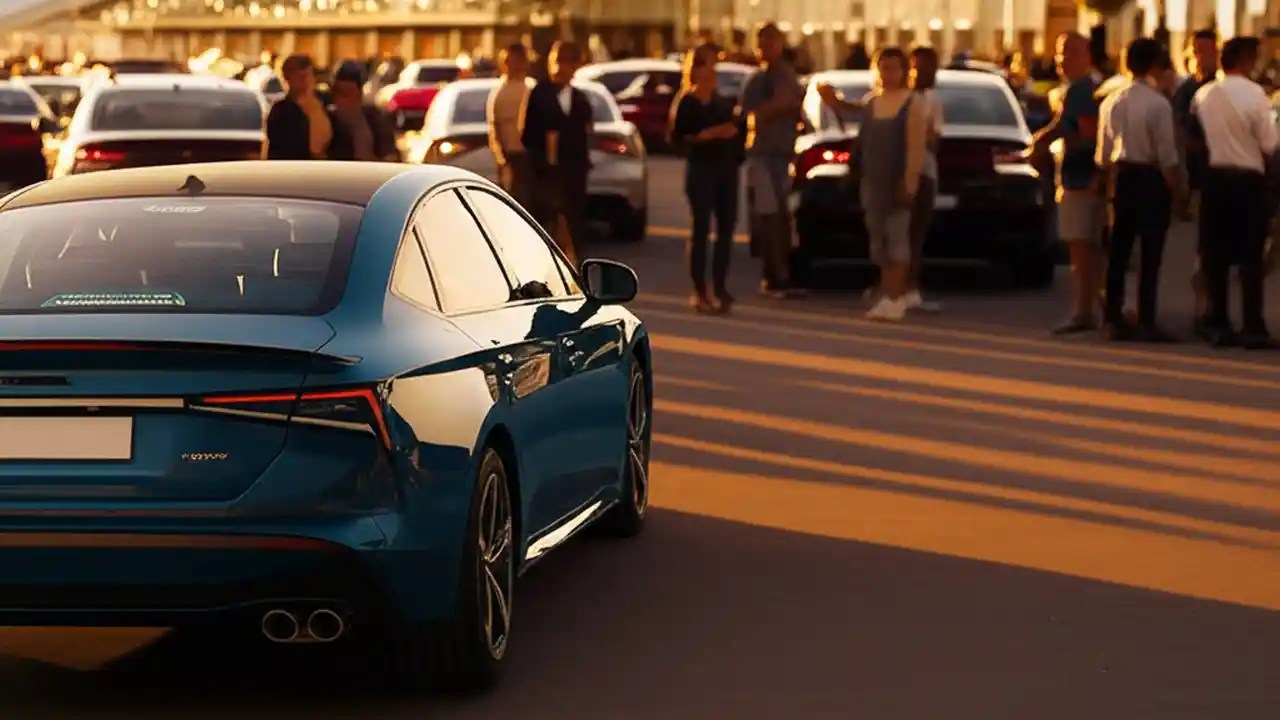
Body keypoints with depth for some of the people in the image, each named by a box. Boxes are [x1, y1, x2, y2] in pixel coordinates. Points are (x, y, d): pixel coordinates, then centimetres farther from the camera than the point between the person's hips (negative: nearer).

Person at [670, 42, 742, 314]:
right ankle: (699, 290, -5)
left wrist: (732, 131, 0)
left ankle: (719, 286, 9)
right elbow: (677, 138, -10)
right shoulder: (687, 103, -3)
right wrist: (706, 135, -20)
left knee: (726, 226, 2)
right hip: (700, 169, -6)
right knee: (702, 228, -7)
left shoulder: (723, 102, 16)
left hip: (726, 167, 6)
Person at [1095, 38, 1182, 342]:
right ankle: (1146, 322, -2)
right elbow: (1167, 154, -14)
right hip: (1151, 179, -6)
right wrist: (1175, 188, -5)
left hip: (1122, 177, 6)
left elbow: (1104, 153, 8)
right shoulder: (1158, 104, -14)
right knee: (1150, 254, -2)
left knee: (1119, 251, 11)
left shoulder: (1111, 101, 4)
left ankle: (1114, 319, 14)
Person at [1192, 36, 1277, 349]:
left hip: (1215, 176, 4)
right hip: (1249, 178, -4)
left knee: (1216, 254, 9)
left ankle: (1218, 324, 9)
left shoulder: (1204, 94, 2)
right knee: (1250, 256, 1)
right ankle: (1253, 328, -1)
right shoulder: (1255, 94, -11)